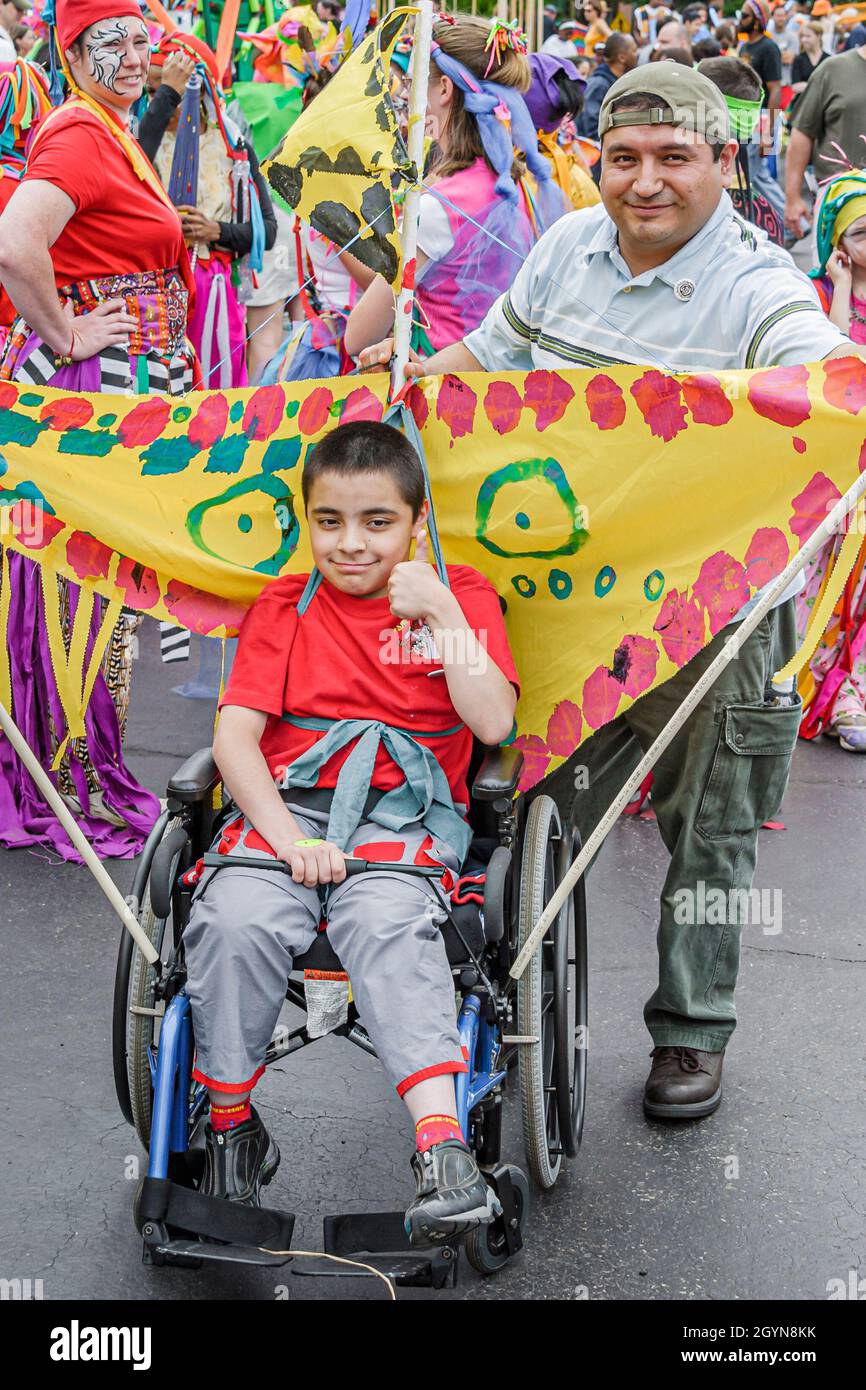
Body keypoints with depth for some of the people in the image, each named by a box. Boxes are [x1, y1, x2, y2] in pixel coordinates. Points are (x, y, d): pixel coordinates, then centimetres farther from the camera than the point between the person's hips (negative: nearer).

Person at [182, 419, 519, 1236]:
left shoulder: (461, 595, 11)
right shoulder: (285, 605, 13)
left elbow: (493, 724, -2)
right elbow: (234, 735, 1)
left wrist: (443, 615, -9)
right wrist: (288, 837, -14)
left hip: (405, 812, -1)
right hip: (288, 802, 1)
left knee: (388, 924, -34)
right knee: (237, 920, -29)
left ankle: (442, 1147, -41)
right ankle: (231, 1126, -8)